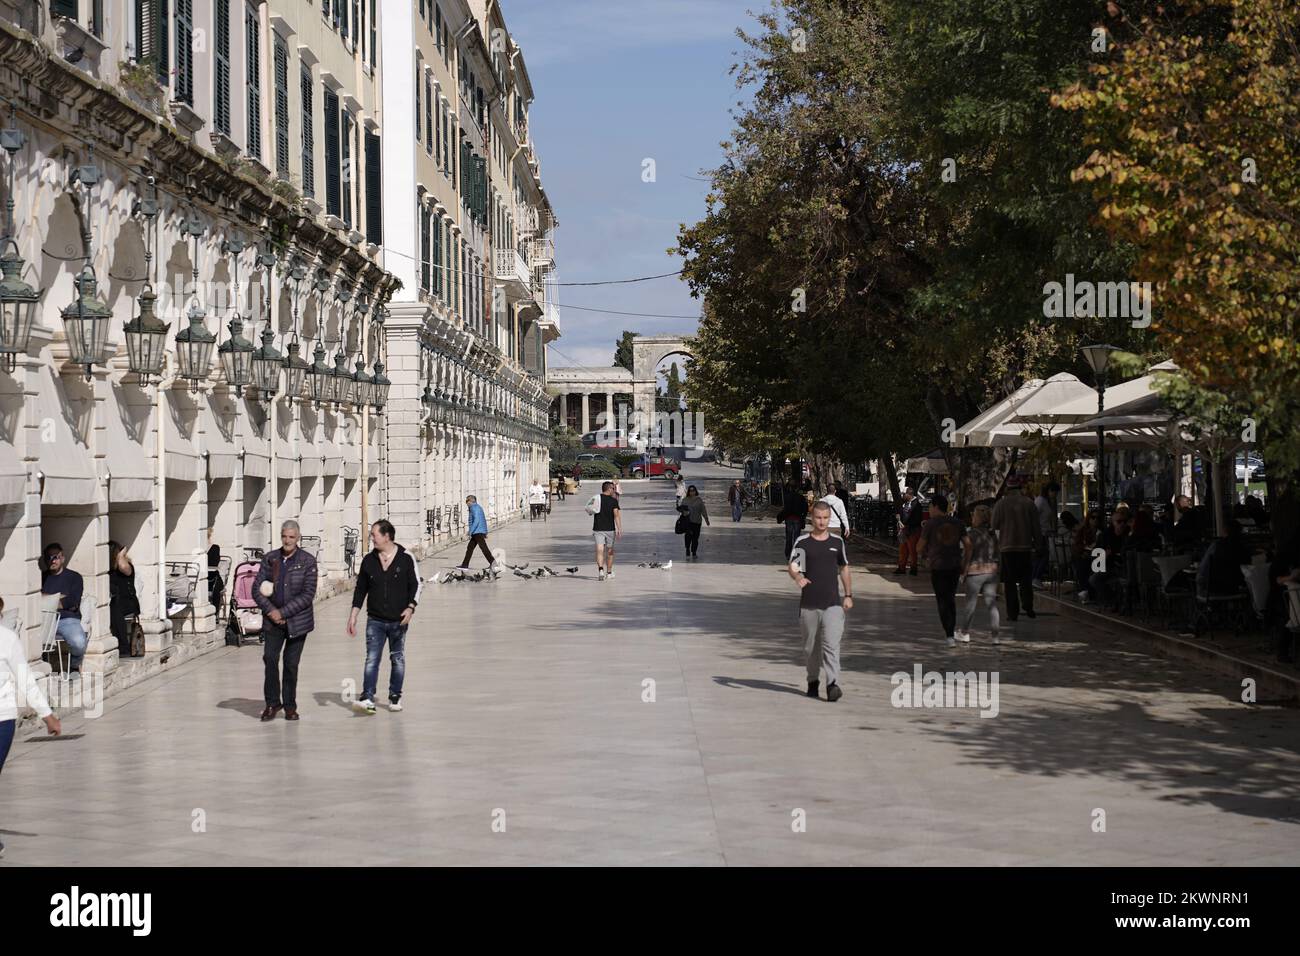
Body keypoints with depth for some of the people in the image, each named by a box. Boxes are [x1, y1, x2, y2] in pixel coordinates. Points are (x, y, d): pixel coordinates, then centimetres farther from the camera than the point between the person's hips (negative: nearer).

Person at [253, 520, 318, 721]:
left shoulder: (307, 561, -4)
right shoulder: (270, 559, 5)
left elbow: (308, 595, -9)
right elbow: (257, 588, 5)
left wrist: (283, 612, -14)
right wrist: (270, 611, -10)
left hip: (297, 621, -2)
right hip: (273, 621, 2)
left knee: (291, 663, 3)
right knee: (270, 658, -11)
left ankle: (290, 706, 16)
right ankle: (272, 703, 1)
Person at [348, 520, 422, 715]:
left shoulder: (406, 558, -5)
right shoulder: (369, 560, 3)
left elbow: (416, 585, 0)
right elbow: (360, 589, 9)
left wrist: (411, 607, -13)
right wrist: (353, 616, 5)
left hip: (399, 620, -1)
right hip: (375, 620, 1)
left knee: (397, 659, 10)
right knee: (372, 659, -8)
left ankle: (395, 697, 21)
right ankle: (367, 698, -13)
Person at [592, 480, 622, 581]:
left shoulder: (596, 498, 5)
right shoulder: (613, 500, -5)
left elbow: (591, 512, 17)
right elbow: (616, 515, -15)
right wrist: (619, 529, -18)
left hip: (598, 529, 1)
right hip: (610, 529, -1)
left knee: (599, 550, -6)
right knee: (610, 550, 14)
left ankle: (600, 569, -29)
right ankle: (609, 572, 23)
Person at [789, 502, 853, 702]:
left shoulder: (837, 541, 8)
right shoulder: (802, 542, 0)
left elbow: (844, 569, 19)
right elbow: (791, 565, -13)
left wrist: (848, 595, 15)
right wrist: (797, 577, -35)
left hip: (833, 603, 0)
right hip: (809, 603, 0)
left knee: (831, 645, -12)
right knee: (810, 647, 11)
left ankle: (833, 685, -18)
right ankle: (813, 681, 28)